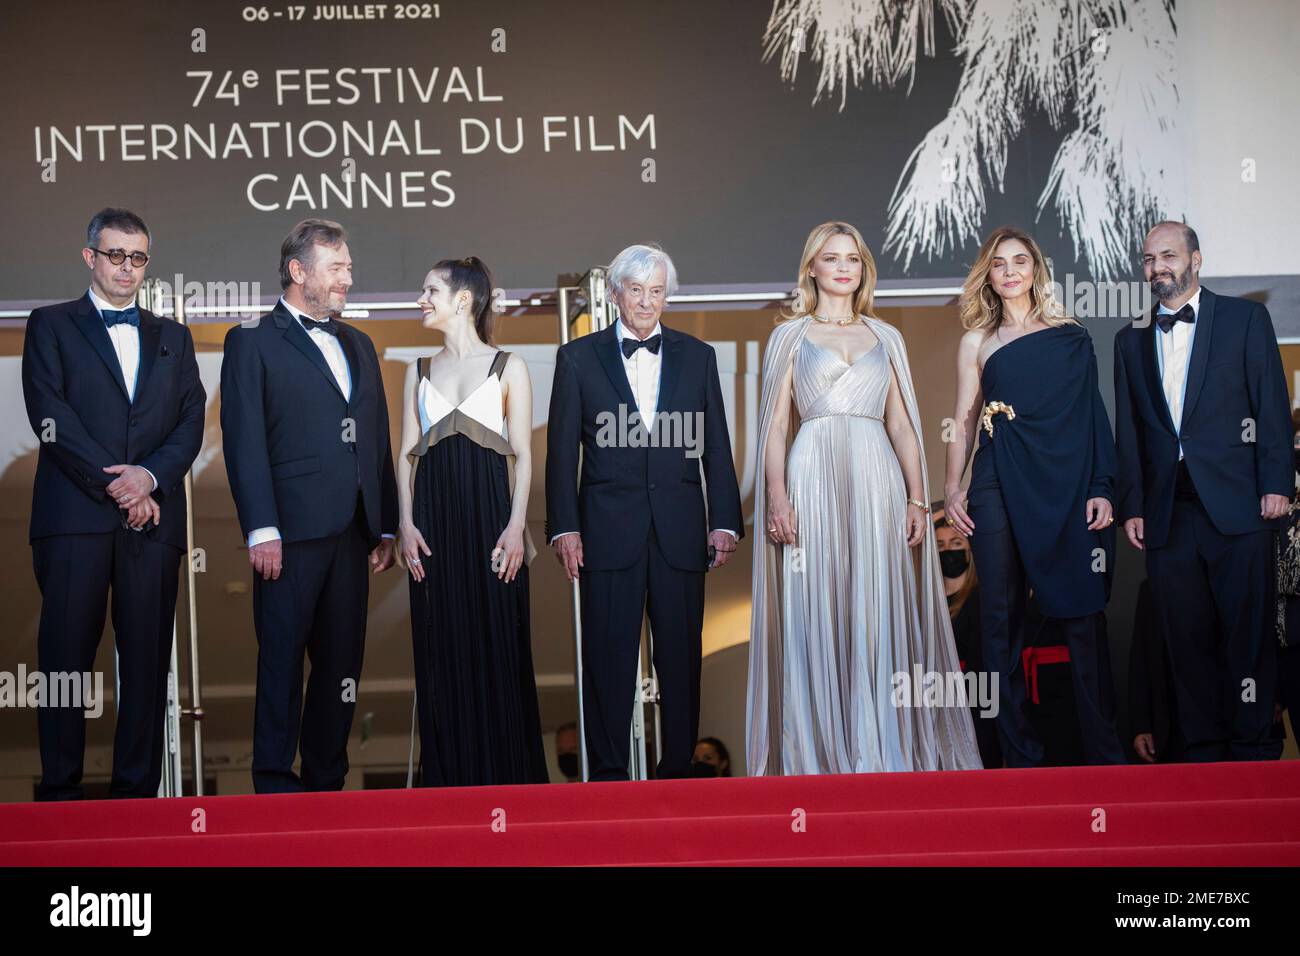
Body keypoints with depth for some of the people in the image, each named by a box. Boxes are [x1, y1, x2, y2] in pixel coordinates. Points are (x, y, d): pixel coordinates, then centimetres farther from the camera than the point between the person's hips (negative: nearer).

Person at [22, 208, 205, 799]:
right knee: (66, 655, -3)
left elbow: (192, 420, 10)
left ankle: (137, 789, 5)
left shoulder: (173, 338, 20)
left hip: (153, 516, 3)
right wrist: (114, 484, -10)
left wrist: (151, 475, -9)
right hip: (74, 514, -3)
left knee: (148, 657, 1)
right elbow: (50, 416, -3)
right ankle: (59, 790, 2)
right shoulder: (51, 326, 10)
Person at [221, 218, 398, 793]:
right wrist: (261, 530, -14)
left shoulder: (357, 344, 20)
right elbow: (244, 441, -7)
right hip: (291, 530, -6)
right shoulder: (253, 341, 1)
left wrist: (386, 527, 12)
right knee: (282, 659, 0)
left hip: (351, 531, 6)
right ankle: (274, 781, 8)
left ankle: (326, 780, 16)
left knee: (342, 660, 8)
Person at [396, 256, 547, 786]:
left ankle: (506, 777, 6)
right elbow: (407, 453, 11)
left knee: (498, 649, -2)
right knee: (442, 653, 2)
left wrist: (516, 525, -10)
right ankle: (449, 778, 9)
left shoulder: (508, 366, 5)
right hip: (434, 518, 3)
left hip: (489, 512, -3)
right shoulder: (420, 371, 14)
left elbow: (523, 454, 1)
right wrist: (406, 523, -2)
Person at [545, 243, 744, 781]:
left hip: (680, 530, 2)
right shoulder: (578, 358, 5)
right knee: (607, 657, 2)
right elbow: (561, 451, 3)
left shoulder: (697, 357, 10)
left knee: (681, 655, 5)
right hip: (608, 530, -1)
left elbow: (716, 448, 10)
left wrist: (724, 521, 2)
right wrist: (564, 527, -5)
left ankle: (677, 768, 15)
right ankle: (607, 772, 11)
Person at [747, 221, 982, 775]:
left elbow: (901, 425, 13)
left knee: (879, 614, 0)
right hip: (815, 480, -2)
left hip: (876, 481, 2)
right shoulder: (790, 337, 9)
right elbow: (776, 426, 3)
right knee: (817, 611, -3)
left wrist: (917, 498, 4)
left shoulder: (885, 337, 15)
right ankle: (822, 753, 3)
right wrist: (776, 498, -8)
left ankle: (882, 748, 6)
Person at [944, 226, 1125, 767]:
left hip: (1067, 485, -1)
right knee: (1002, 619, 1)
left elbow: (1093, 416, 6)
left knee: (1082, 617, -4)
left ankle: (1103, 749, 4)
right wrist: (952, 488, 1)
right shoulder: (977, 342, 12)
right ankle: (1019, 752, 8)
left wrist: (1102, 489, -3)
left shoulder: (1072, 337, 9)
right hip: (1000, 487, 1)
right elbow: (964, 420, 11)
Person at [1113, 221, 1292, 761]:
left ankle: (1253, 747, 7)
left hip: (1237, 505, -3)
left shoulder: (1245, 319, 6)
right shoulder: (1131, 340, 15)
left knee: (1249, 630, -1)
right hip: (1167, 511, 3)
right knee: (1186, 637, 4)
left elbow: (1272, 406, 0)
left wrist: (1276, 483, -8)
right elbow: (1129, 430, 14)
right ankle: (1203, 747, 12)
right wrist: (1132, 506, 8)